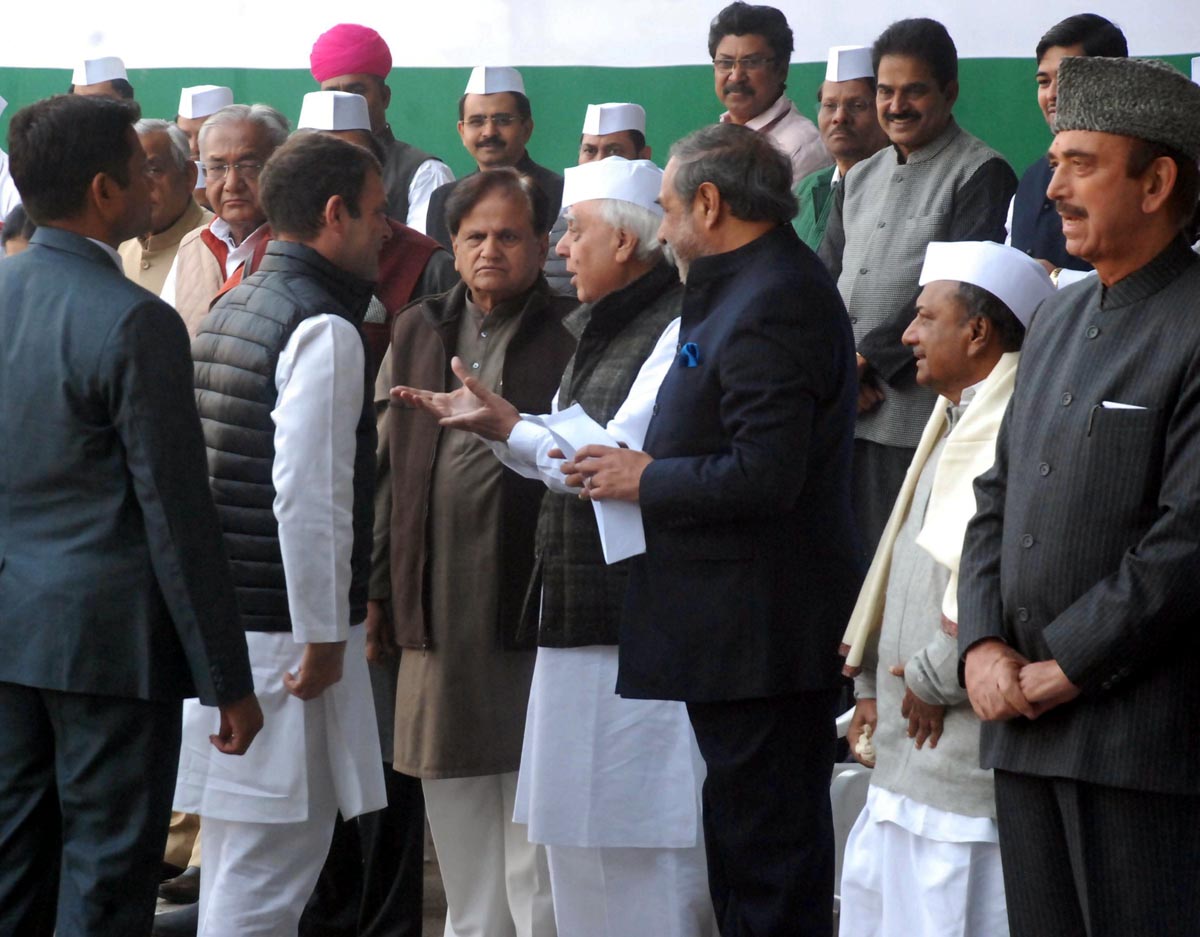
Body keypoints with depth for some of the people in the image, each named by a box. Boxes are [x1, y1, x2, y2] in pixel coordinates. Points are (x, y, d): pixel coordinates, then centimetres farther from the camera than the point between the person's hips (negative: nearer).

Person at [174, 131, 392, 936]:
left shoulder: (232, 309, 14)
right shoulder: (324, 330, -14)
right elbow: (308, 495, -20)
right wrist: (323, 636, -15)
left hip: (220, 620, 9)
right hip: (283, 630, -9)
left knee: (239, 861, 15)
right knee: (271, 867, -6)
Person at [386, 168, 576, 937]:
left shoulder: (574, 334, -4)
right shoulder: (419, 332, 13)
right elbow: (394, 468, 15)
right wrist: (386, 589, 12)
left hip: (535, 612, -5)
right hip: (441, 612, 5)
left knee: (536, 828, -1)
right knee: (462, 846, 13)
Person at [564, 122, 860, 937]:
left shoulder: (770, 305, -18)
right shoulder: (773, 284, 15)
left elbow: (762, 477, -25)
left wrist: (646, 479, -12)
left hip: (761, 636, -11)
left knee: (766, 858, -5)